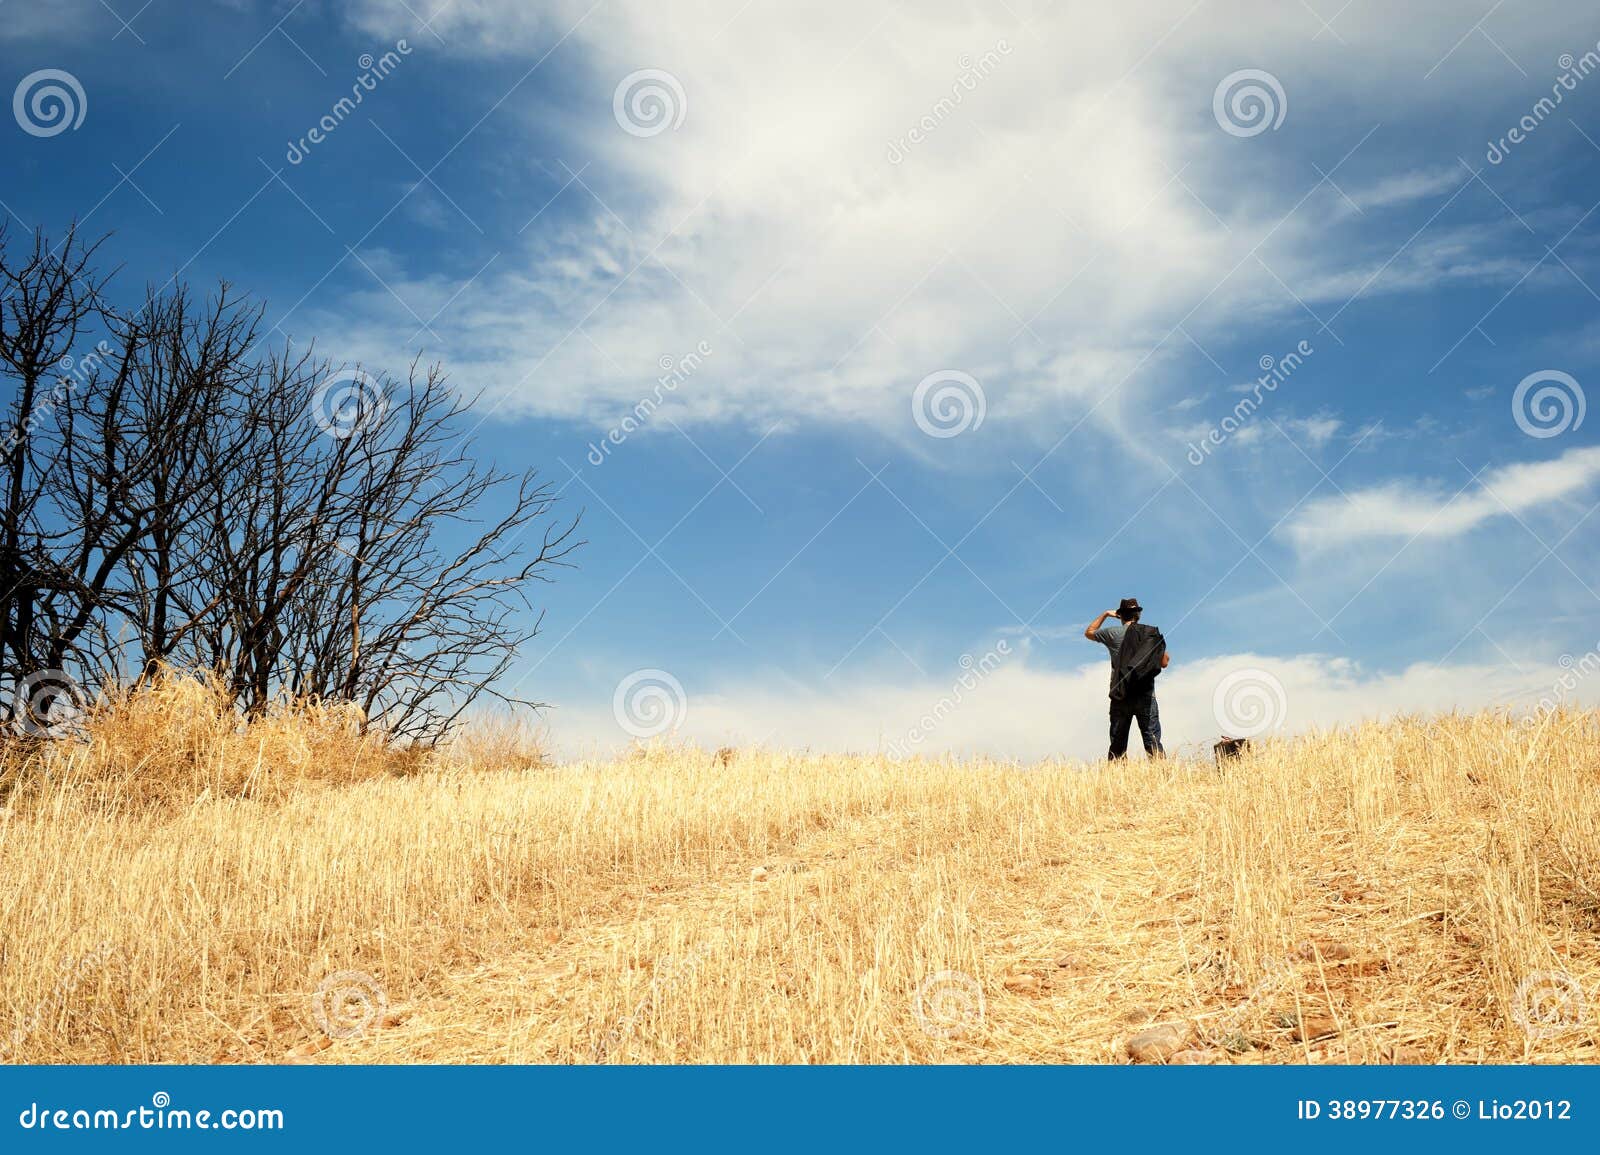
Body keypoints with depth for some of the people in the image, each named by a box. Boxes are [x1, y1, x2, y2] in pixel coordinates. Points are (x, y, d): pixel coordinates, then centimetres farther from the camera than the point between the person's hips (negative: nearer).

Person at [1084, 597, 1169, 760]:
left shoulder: (1112, 633, 2)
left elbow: (1089, 633, 21)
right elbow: (1163, 663, 6)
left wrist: (1105, 614, 29)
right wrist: (1167, 656, 28)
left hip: (1120, 696, 0)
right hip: (1146, 695, 0)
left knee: (1117, 744, 4)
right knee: (1153, 743, -3)